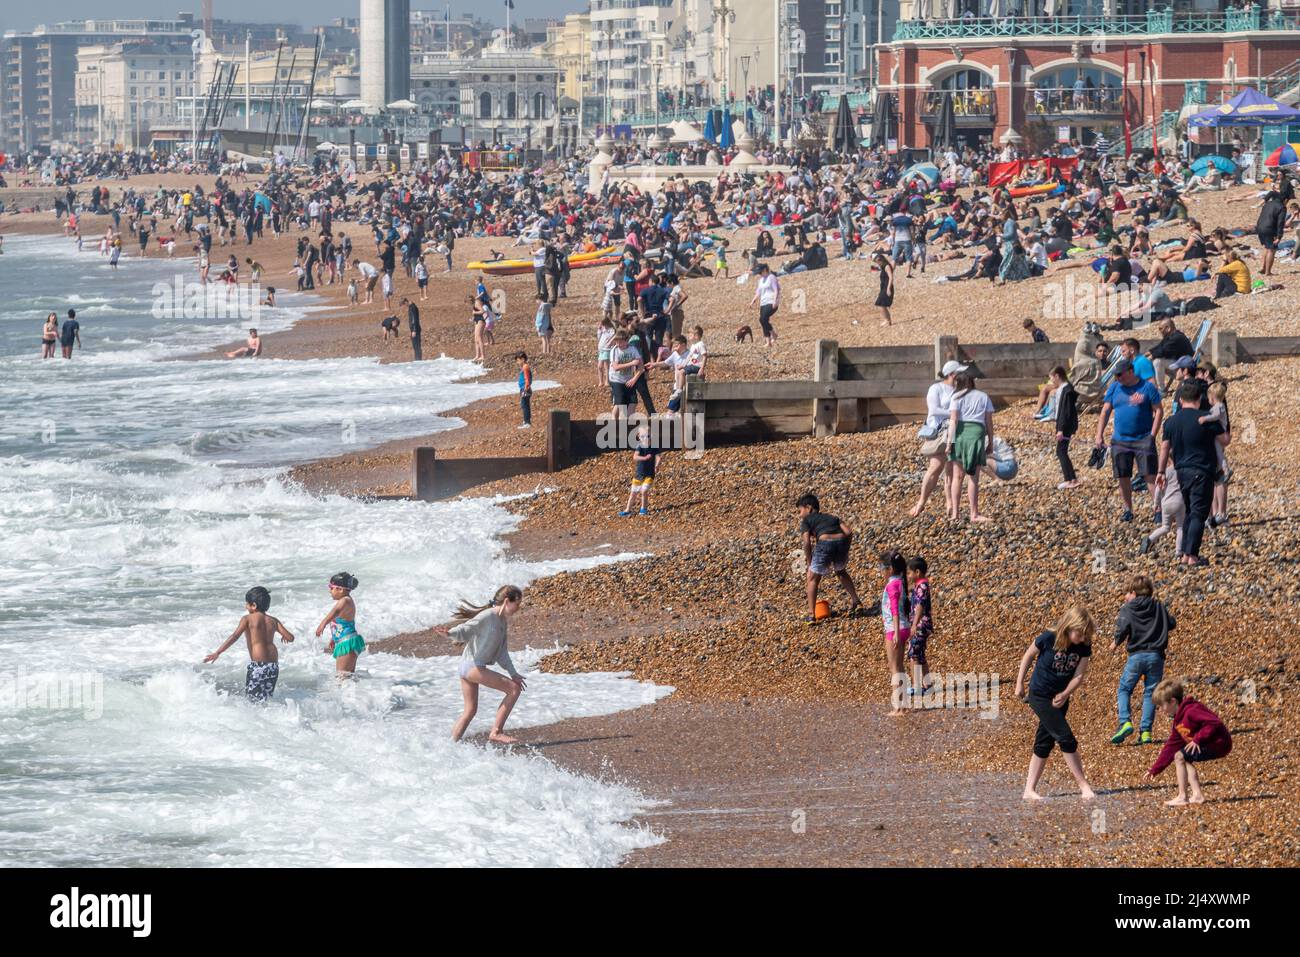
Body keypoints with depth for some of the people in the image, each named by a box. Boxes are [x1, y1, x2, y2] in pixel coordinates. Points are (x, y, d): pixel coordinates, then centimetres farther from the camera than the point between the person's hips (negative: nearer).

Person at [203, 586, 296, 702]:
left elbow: (235, 636, -13)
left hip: (257, 665, -6)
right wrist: (284, 637, 33)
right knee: (266, 699, 17)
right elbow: (290, 637, 7)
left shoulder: (248, 619, -2)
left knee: (251, 700, 0)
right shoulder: (273, 621, 11)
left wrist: (217, 653, -15)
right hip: (273, 666, 6)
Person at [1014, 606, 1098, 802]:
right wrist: (1019, 683, 1)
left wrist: (1065, 695, -23)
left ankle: (1030, 790, 16)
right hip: (1039, 696, -6)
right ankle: (1084, 786, -8)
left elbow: (1079, 675, -8)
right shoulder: (1048, 639, -20)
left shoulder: (1084, 648, -9)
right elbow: (1028, 656, -5)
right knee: (1066, 739, -12)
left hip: (1060, 699, 6)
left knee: (1044, 744, 9)